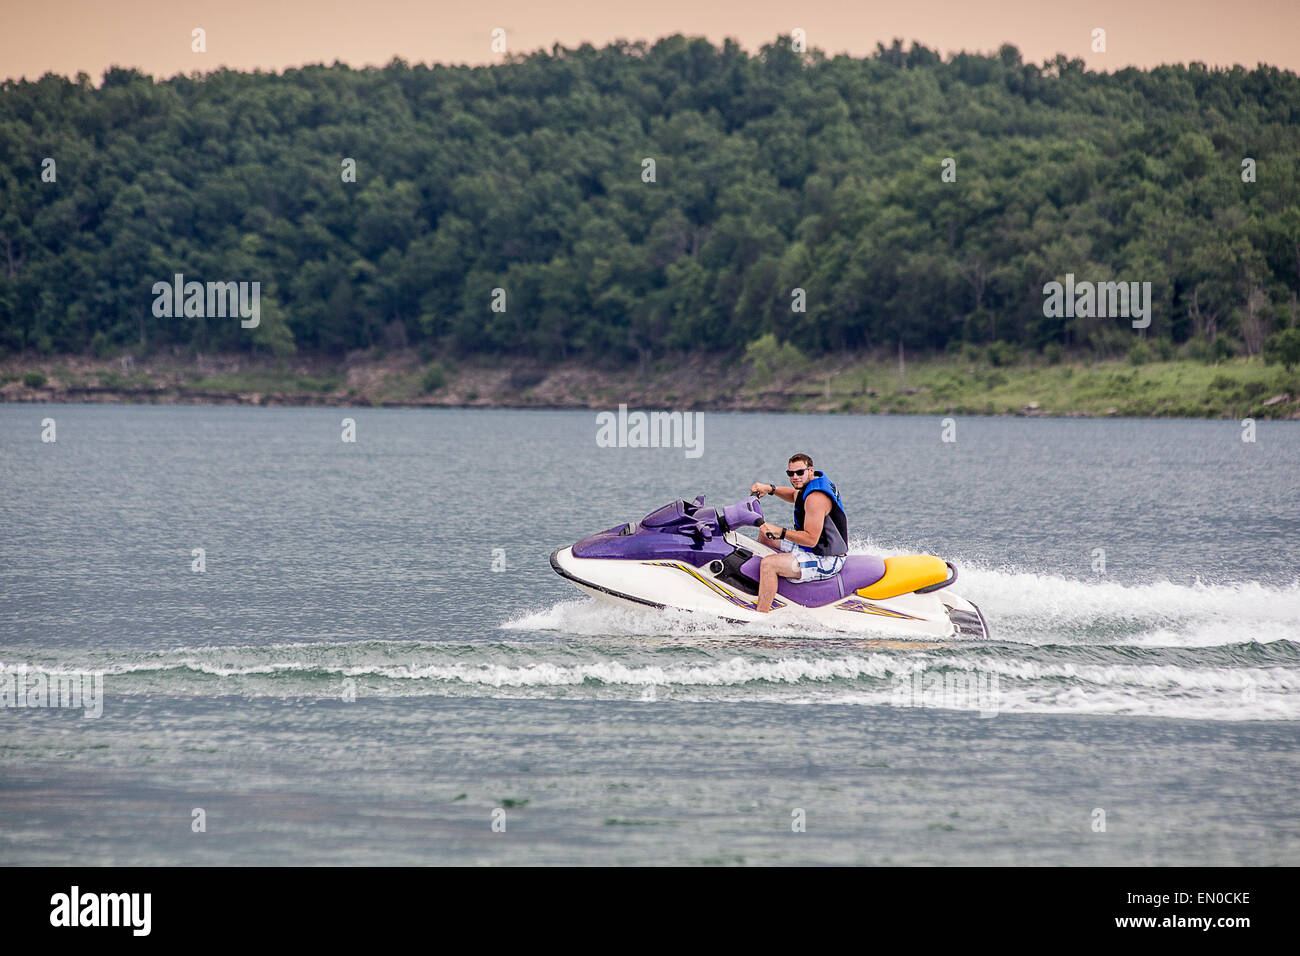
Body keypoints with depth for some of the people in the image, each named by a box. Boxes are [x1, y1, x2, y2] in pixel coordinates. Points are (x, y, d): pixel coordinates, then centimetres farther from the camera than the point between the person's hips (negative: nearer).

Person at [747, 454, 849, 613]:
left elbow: (811, 539, -29)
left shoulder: (816, 497, -25)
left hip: (827, 562, -11)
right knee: (765, 534, 22)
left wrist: (780, 532, -32)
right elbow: (795, 496, 30)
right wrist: (770, 489, 15)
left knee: (768, 563, -28)